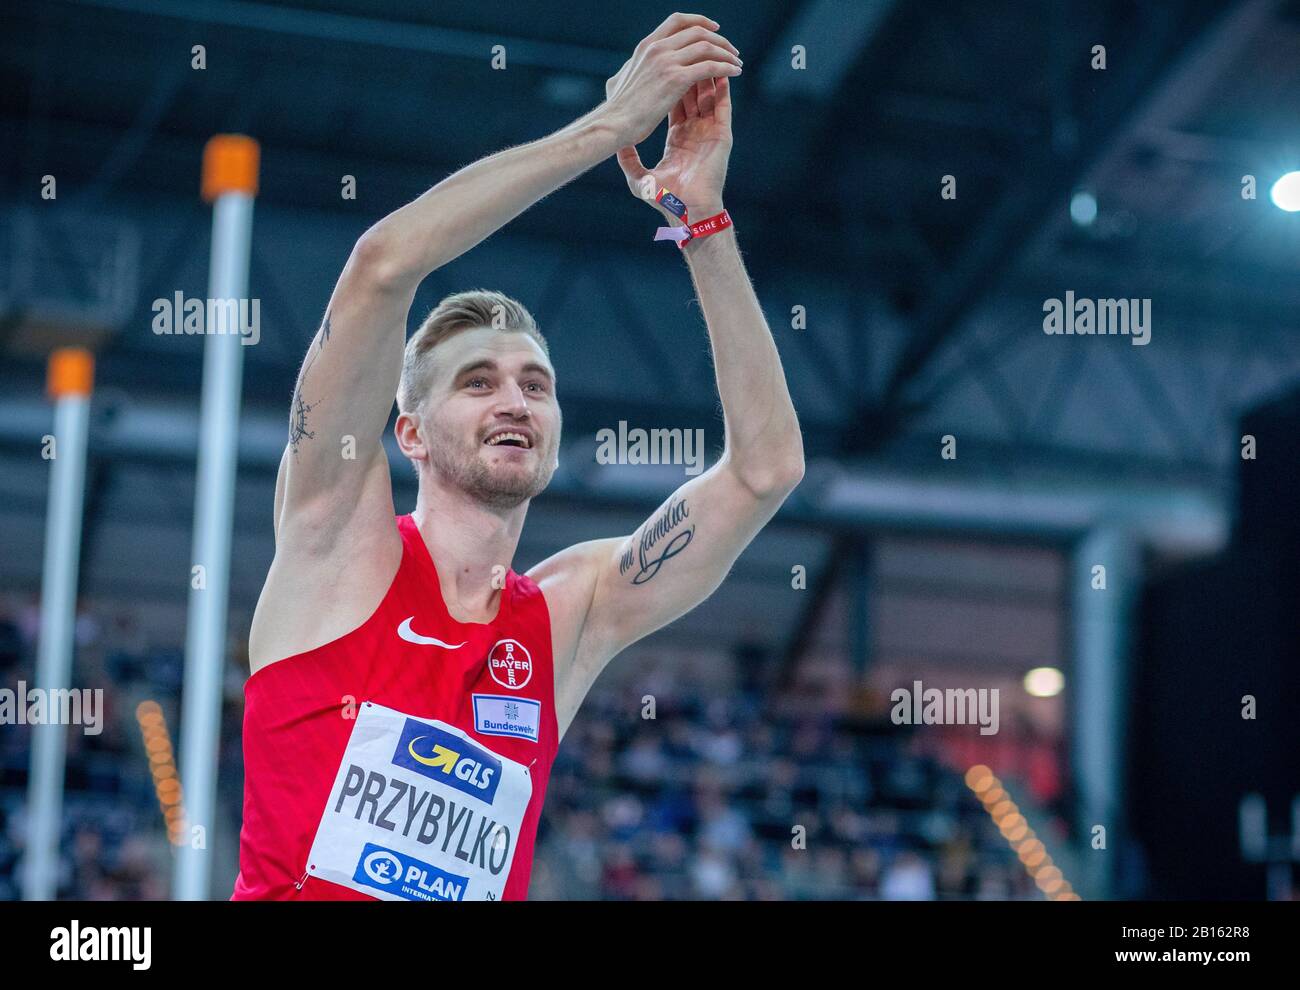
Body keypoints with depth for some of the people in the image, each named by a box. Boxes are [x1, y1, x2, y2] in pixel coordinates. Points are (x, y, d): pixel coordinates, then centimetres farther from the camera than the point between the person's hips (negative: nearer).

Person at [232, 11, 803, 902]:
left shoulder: (571, 614, 10)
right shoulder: (342, 541, 2)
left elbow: (766, 467, 4)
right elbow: (385, 261, -8)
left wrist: (702, 216, 3)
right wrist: (611, 123, -6)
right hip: (297, 886, -3)